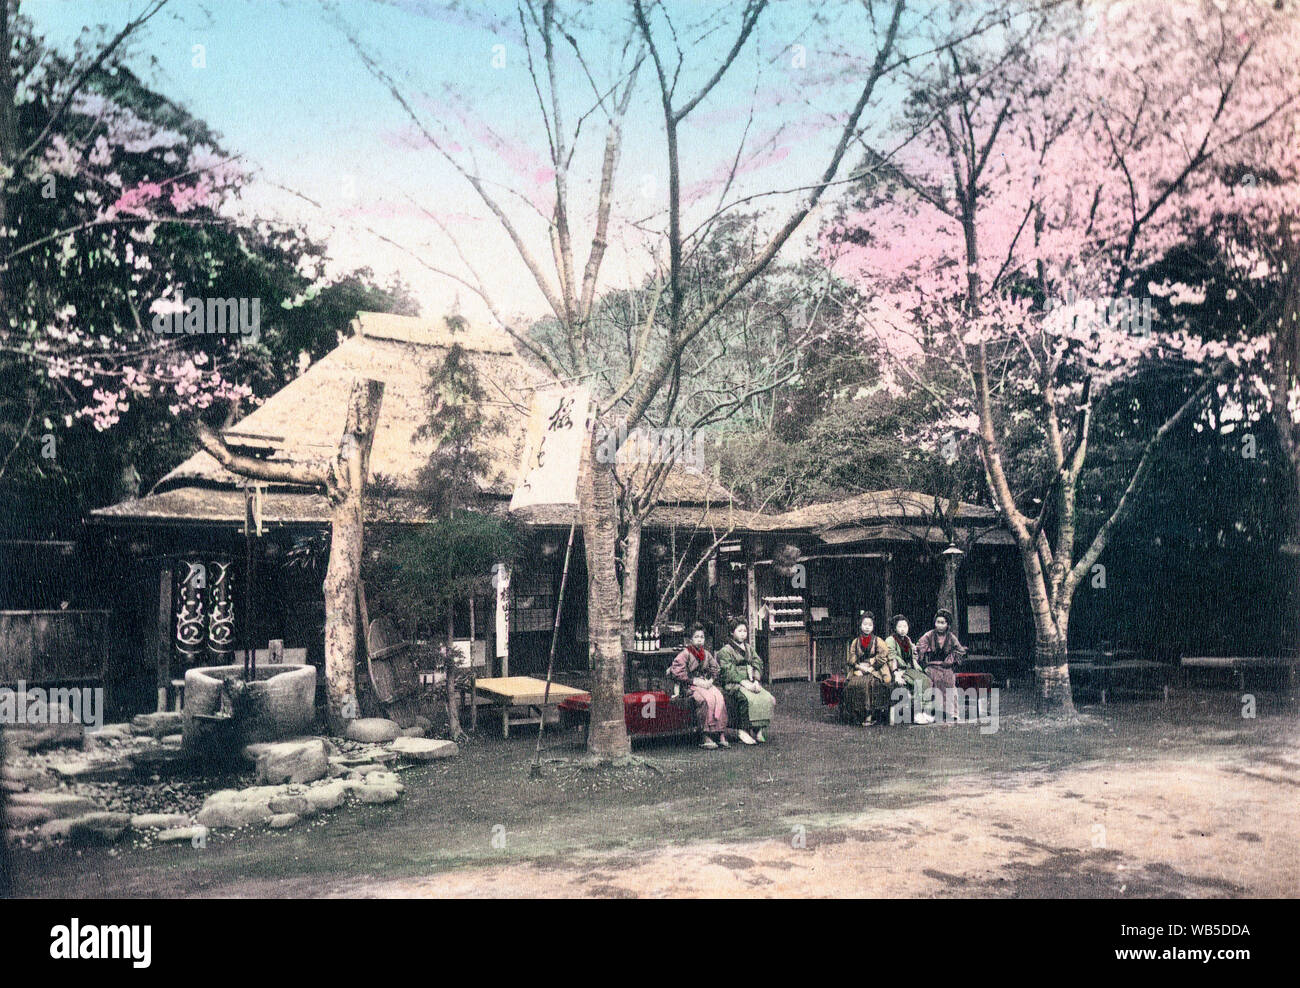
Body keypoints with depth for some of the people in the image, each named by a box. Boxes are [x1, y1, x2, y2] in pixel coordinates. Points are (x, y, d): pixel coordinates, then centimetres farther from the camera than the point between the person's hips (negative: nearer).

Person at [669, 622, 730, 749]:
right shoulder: (685, 654, -3)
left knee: (720, 698, -25)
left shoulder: (706, 654, 15)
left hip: (706, 683, 5)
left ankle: (721, 735, -26)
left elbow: (715, 668, 24)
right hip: (690, 686, -5)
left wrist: (710, 680, 3)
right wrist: (695, 681, -13)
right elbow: (676, 671, -12)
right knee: (707, 700, -33)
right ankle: (707, 737, -31)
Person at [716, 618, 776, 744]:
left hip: (751, 683, 6)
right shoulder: (725, 651, 3)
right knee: (748, 699, -35)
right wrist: (744, 683, -18)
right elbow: (729, 672, -8)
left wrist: (756, 681, -6)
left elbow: (758, 665, 13)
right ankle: (742, 730, -26)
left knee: (770, 699, -20)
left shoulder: (749, 648, 22)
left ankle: (759, 729, -15)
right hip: (733, 684, -6)